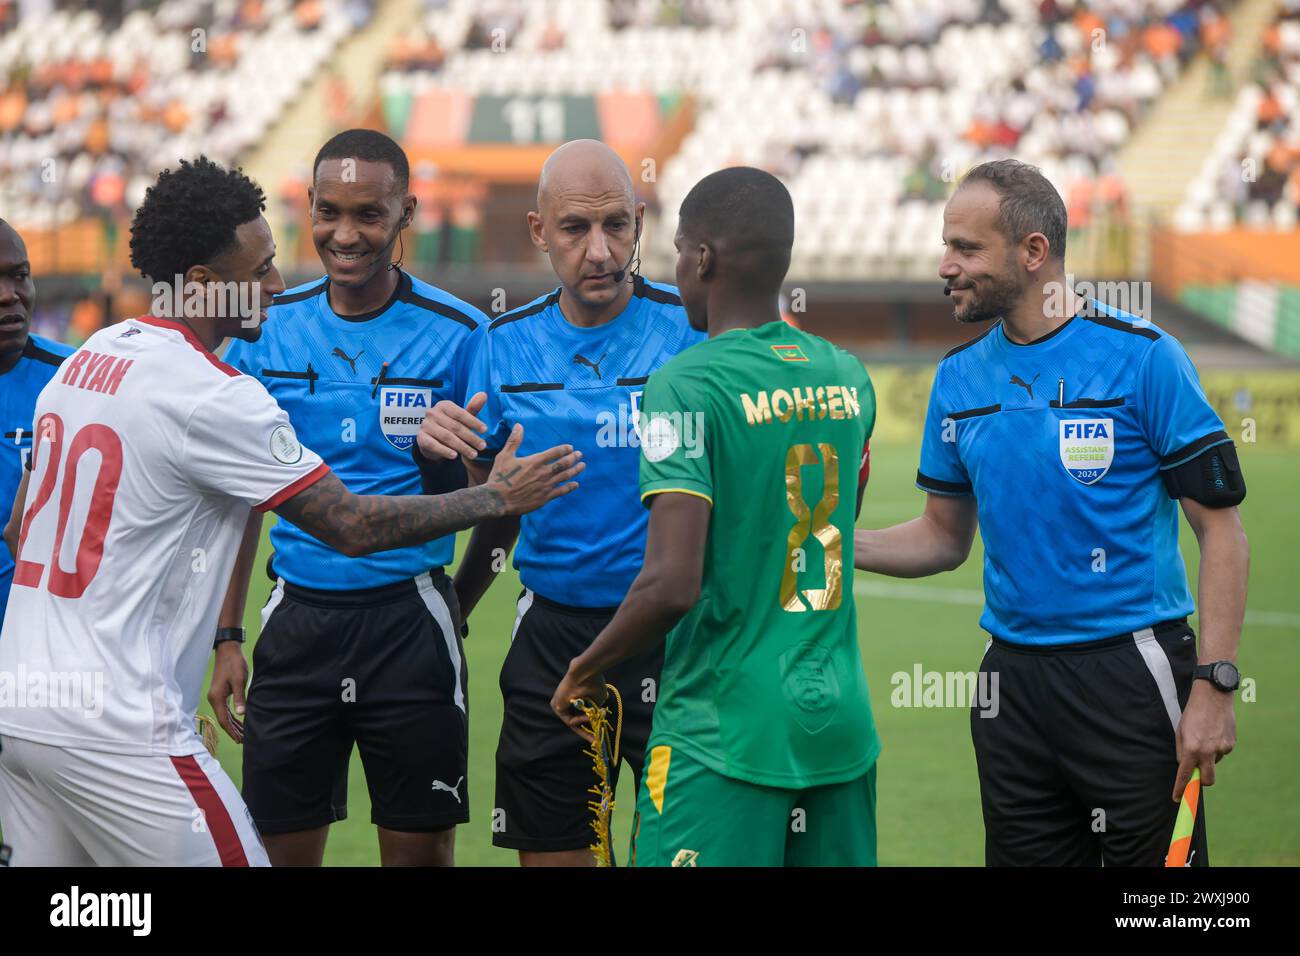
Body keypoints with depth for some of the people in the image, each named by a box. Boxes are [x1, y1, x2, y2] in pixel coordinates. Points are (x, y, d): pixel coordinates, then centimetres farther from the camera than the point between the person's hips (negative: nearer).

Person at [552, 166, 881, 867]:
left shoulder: (687, 386, -13)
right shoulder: (846, 377, 8)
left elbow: (672, 584, -21)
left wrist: (585, 671, -6)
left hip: (723, 731, -7)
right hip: (841, 724, 7)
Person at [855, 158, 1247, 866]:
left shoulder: (1141, 357, -9)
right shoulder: (959, 377, 8)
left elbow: (1220, 528, -8)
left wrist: (1213, 686, -15)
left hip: (1131, 674, -5)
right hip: (1014, 682, 5)